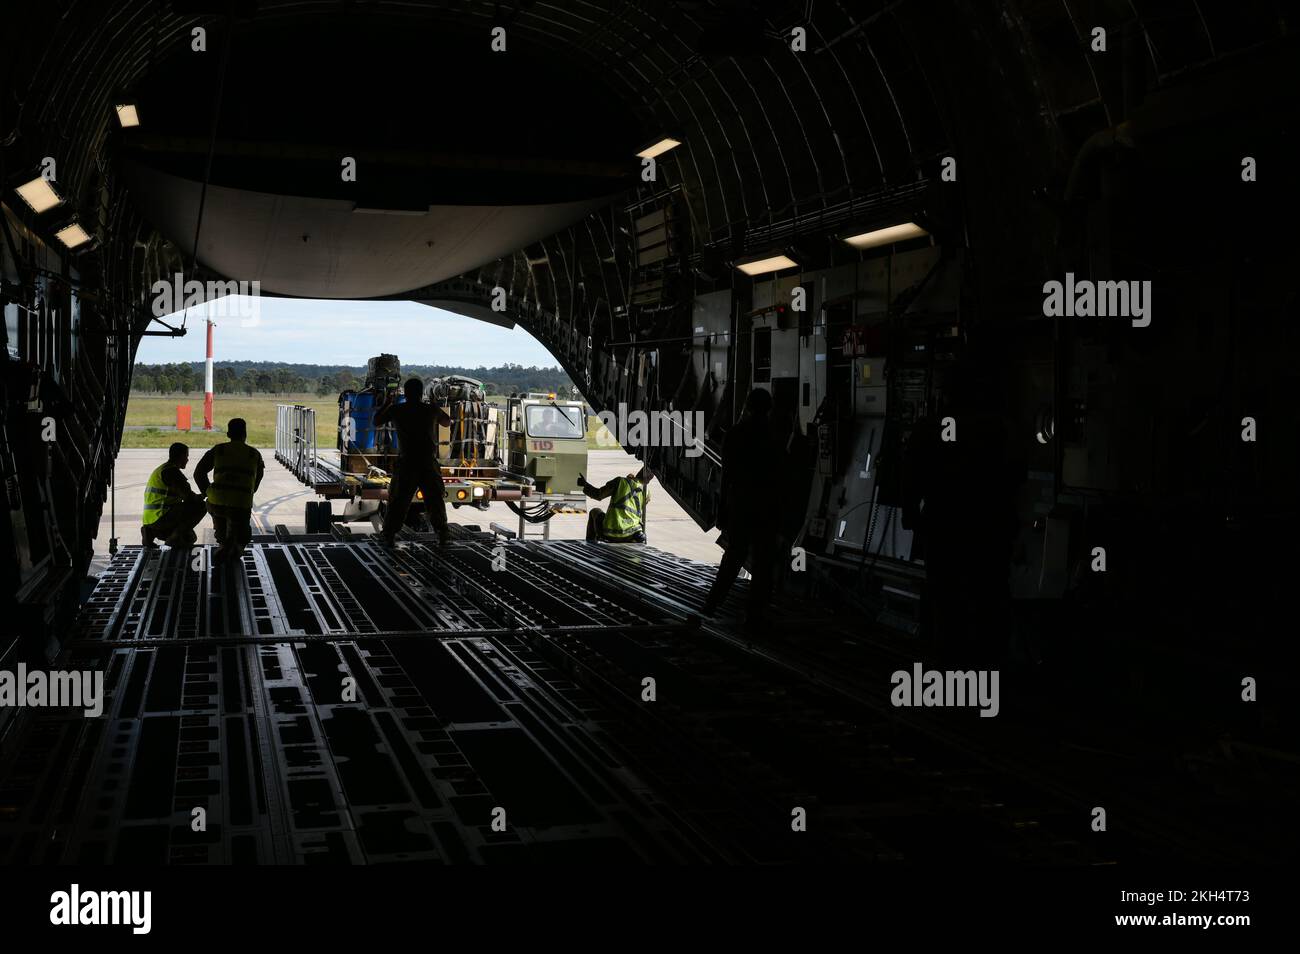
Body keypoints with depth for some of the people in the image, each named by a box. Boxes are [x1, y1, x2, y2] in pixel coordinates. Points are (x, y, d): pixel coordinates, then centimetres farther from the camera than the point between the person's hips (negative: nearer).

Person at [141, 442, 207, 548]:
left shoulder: (162, 469, 20)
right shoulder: (171, 471, -13)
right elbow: (188, 496, -17)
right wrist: (200, 497, 2)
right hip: (160, 518, -10)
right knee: (200, 506, -13)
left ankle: (151, 532, 13)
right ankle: (175, 537, -9)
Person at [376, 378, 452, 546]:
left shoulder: (395, 410, -3)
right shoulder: (432, 410, -1)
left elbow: (376, 423, 11)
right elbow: (447, 423, 17)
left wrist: (386, 403, 22)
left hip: (406, 464, -1)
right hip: (429, 464, 1)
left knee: (397, 502, 5)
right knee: (435, 500, 14)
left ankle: (389, 536, 1)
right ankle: (442, 534, 18)